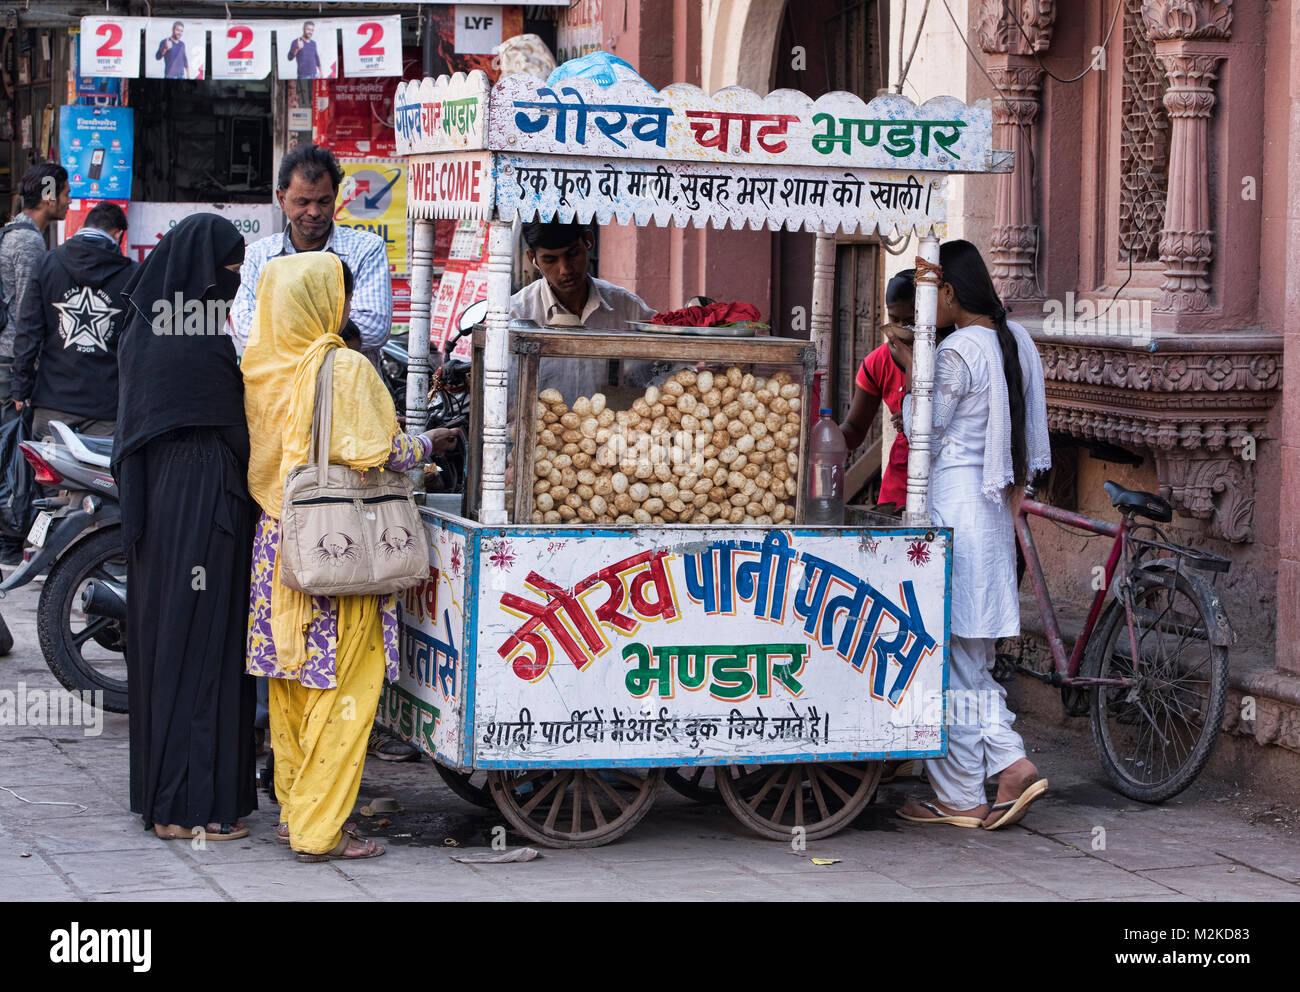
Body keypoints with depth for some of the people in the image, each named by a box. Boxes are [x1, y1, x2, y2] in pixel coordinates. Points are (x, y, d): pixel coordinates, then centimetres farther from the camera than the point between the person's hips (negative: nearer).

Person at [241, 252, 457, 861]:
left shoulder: (259, 368, 5)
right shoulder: (345, 369, -15)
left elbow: (261, 456, 12)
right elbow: (375, 453, -16)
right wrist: (430, 442, 3)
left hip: (275, 537, 7)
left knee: (291, 682, 15)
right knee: (343, 686, 0)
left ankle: (293, 811, 23)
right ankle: (319, 829, 1)